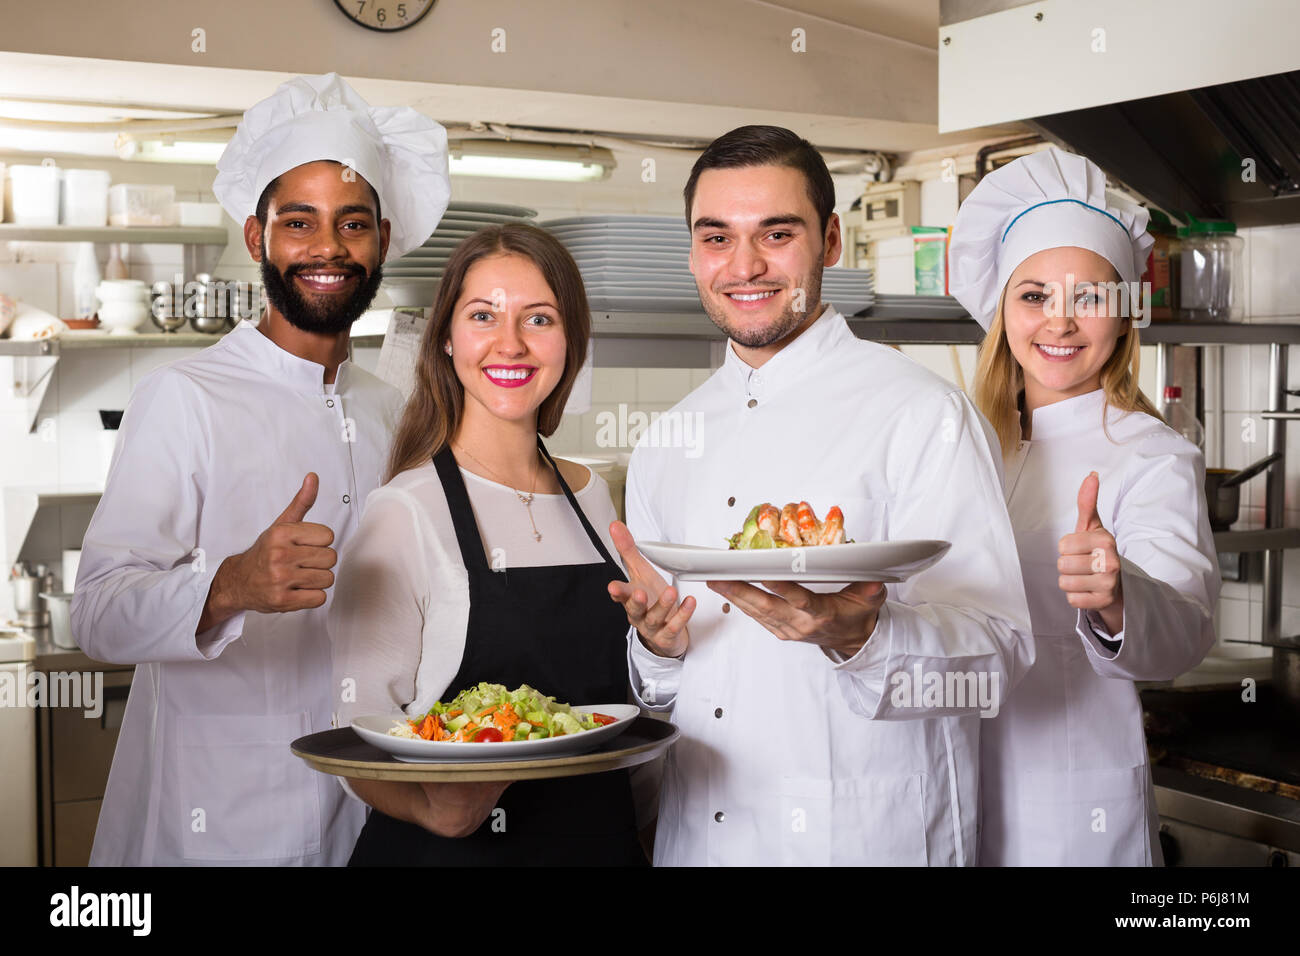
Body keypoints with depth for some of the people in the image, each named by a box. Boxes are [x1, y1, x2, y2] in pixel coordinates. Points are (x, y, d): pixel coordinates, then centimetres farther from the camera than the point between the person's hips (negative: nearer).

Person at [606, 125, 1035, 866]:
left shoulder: (925, 416, -9)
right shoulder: (665, 445, 8)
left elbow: (997, 654, -15)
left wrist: (856, 636, -32)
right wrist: (657, 644, -7)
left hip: (869, 838, -5)